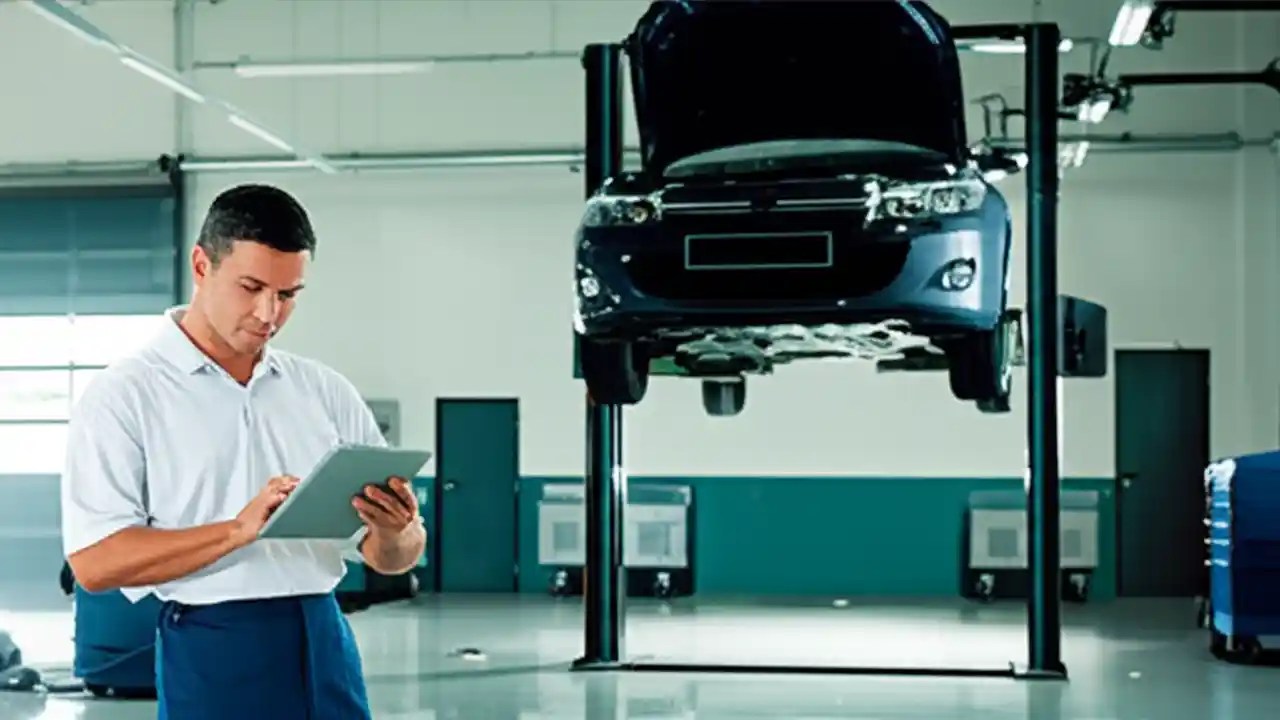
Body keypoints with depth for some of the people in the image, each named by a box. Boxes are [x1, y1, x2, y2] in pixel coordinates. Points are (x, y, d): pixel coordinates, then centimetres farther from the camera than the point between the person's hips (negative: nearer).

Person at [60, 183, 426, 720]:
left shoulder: (325, 391, 10)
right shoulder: (122, 396, -2)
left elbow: (393, 557, 10)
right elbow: (95, 562, -12)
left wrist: (396, 531, -14)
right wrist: (240, 529, -22)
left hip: (324, 647, 4)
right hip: (212, 656, -4)